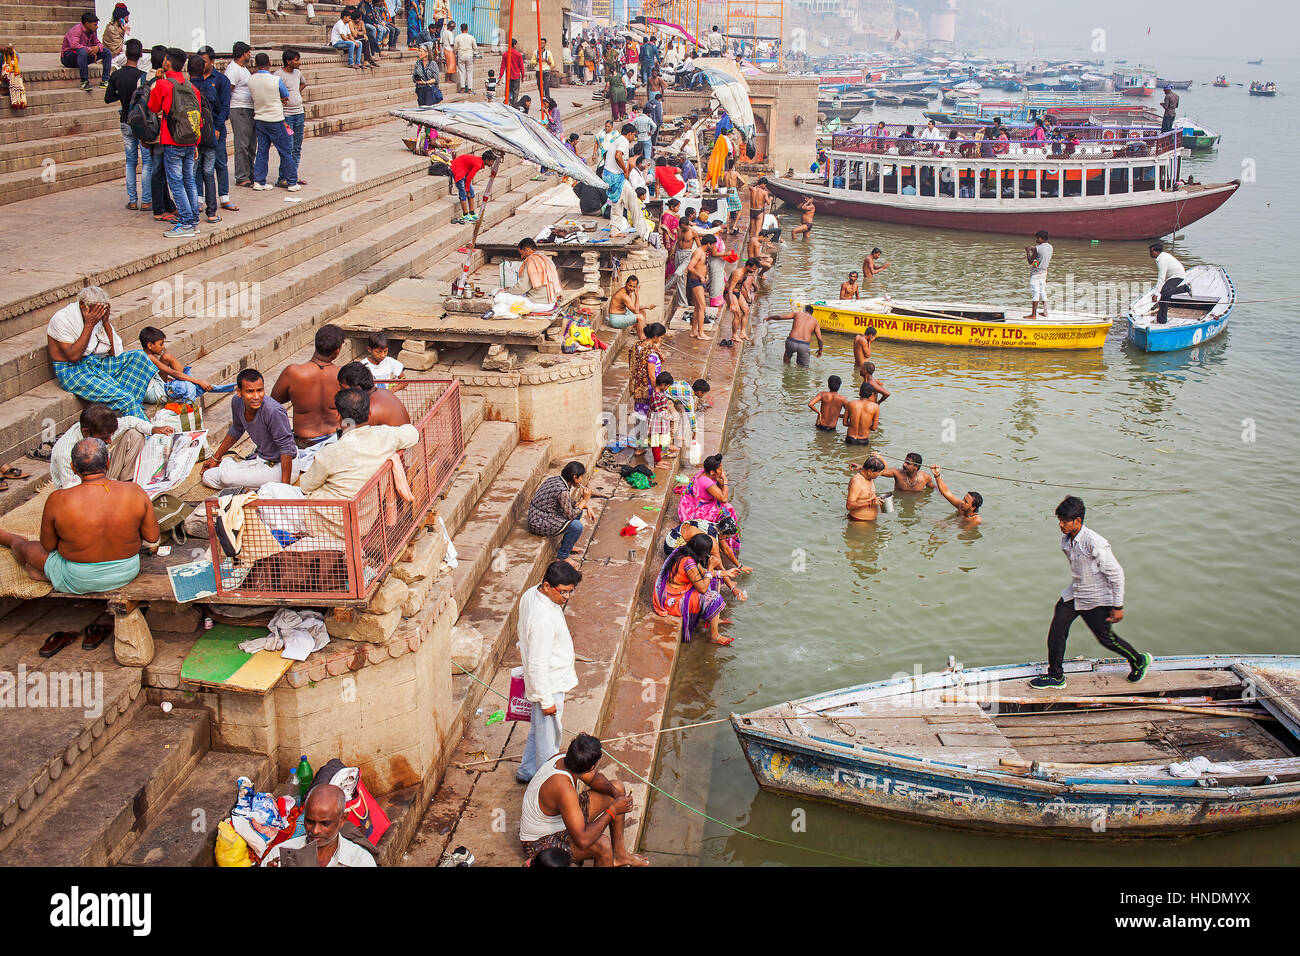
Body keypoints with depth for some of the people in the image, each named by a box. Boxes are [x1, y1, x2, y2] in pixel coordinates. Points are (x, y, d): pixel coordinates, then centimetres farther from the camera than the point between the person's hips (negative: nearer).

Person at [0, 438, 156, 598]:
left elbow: (48, 545, -8)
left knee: (26, 548, 26)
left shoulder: (58, 501, -22)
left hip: (79, 581, -2)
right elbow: (153, 539, -9)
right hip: (128, 573, 2)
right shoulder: (134, 492, -17)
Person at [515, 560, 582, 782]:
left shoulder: (530, 594, -6)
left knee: (539, 728, 27)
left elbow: (521, 629, 13)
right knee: (549, 736, 9)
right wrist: (546, 701, -22)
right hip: (549, 685, -10)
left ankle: (527, 771, 44)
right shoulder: (543, 618, -35)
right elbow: (537, 665, -30)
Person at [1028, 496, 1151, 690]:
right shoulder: (1066, 540, -3)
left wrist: (1118, 606, -15)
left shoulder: (1094, 543, -27)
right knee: (1056, 631, 0)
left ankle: (1139, 661, 36)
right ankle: (1055, 676, 14)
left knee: (1106, 638, 8)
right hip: (1073, 594, 7)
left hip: (1097, 600, -7)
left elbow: (1116, 574, -19)